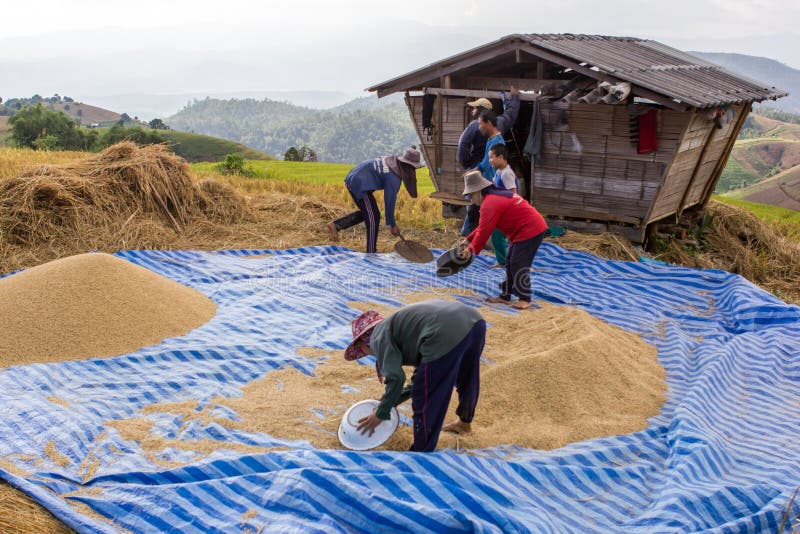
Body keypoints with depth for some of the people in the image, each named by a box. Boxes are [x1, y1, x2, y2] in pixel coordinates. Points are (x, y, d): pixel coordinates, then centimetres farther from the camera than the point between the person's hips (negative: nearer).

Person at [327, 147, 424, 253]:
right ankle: (371, 252, 6)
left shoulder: (394, 160, 3)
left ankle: (335, 225, 18)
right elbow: (390, 201, -19)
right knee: (373, 217, -2)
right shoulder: (393, 177, -22)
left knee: (367, 213, 21)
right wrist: (392, 225, -11)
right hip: (360, 185, -10)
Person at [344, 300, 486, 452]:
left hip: (447, 334, -10)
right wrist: (389, 403, 42)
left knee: (426, 401, 8)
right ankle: (465, 422, 61)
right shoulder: (398, 327, 34)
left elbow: (396, 378, 0)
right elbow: (420, 378, 37)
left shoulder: (378, 337, 11)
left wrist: (381, 414, 13)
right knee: (466, 380, 35)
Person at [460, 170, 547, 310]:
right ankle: (505, 296, 21)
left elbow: (485, 230, -18)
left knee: (518, 266, -8)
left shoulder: (490, 203, -19)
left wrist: (471, 249, -8)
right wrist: (469, 240, 18)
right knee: (510, 264, 14)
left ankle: (524, 299, 0)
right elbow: (484, 225, 20)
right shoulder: (496, 195, 16)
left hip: (529, 231, -11)